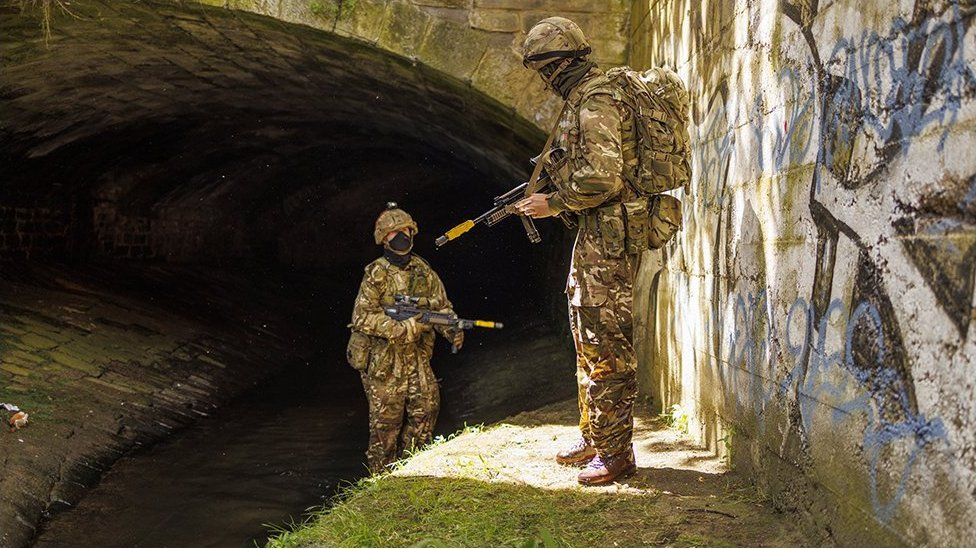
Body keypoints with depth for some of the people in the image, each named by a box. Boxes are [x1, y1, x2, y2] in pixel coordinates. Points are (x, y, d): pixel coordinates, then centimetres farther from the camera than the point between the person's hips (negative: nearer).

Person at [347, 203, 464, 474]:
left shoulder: (424, 271, 6)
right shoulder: (376, 274, -10)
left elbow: (442, 306, 6)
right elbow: (362, 317, -16)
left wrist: (452, 329, -14)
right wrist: (401, 328, -24)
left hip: (416, 353, 5)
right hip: (383, 356, -5)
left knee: (427, 405, 2)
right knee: (386, 416, 0)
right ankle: (381, 472, 14)